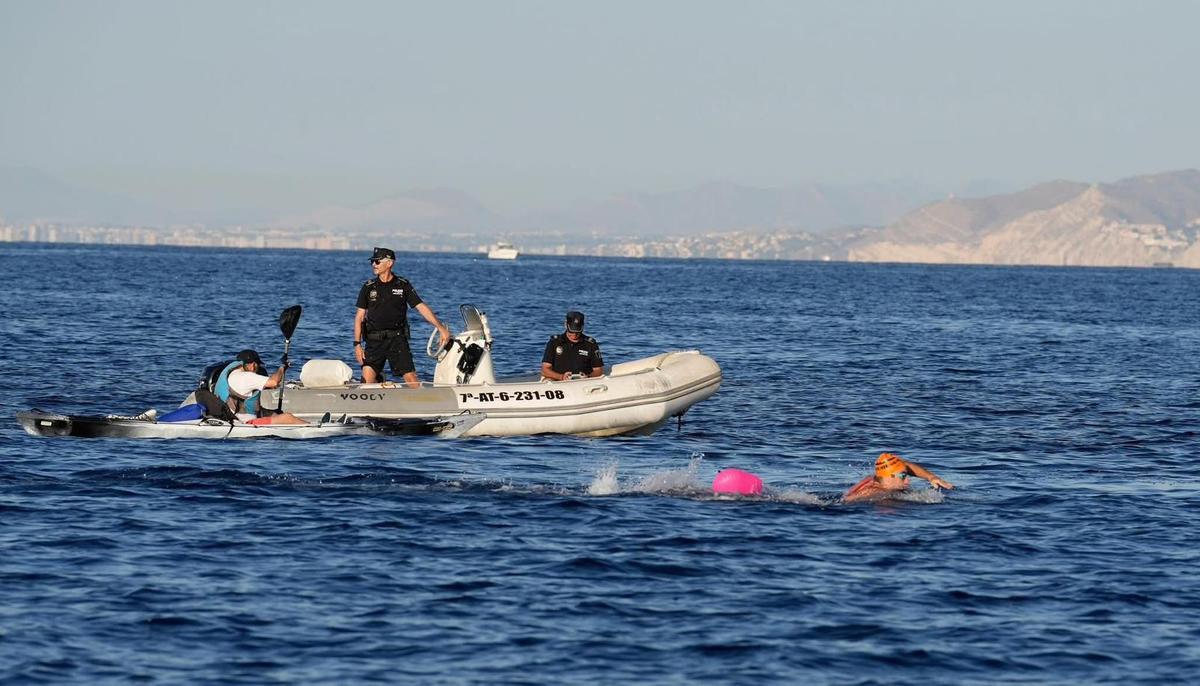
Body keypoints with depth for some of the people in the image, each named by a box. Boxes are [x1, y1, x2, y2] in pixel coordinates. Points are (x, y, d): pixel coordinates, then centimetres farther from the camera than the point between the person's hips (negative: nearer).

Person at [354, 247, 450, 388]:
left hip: (397, 339, -1)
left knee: (411, 379, -7)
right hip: (374, 341, 1)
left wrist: (441, 327, -8)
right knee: (367, 380, -12)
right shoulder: (368, 288, 6)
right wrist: (357, 344, -3)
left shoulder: (403, 285, 4)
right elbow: (359, 317, 6)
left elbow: (422, 307, 1)